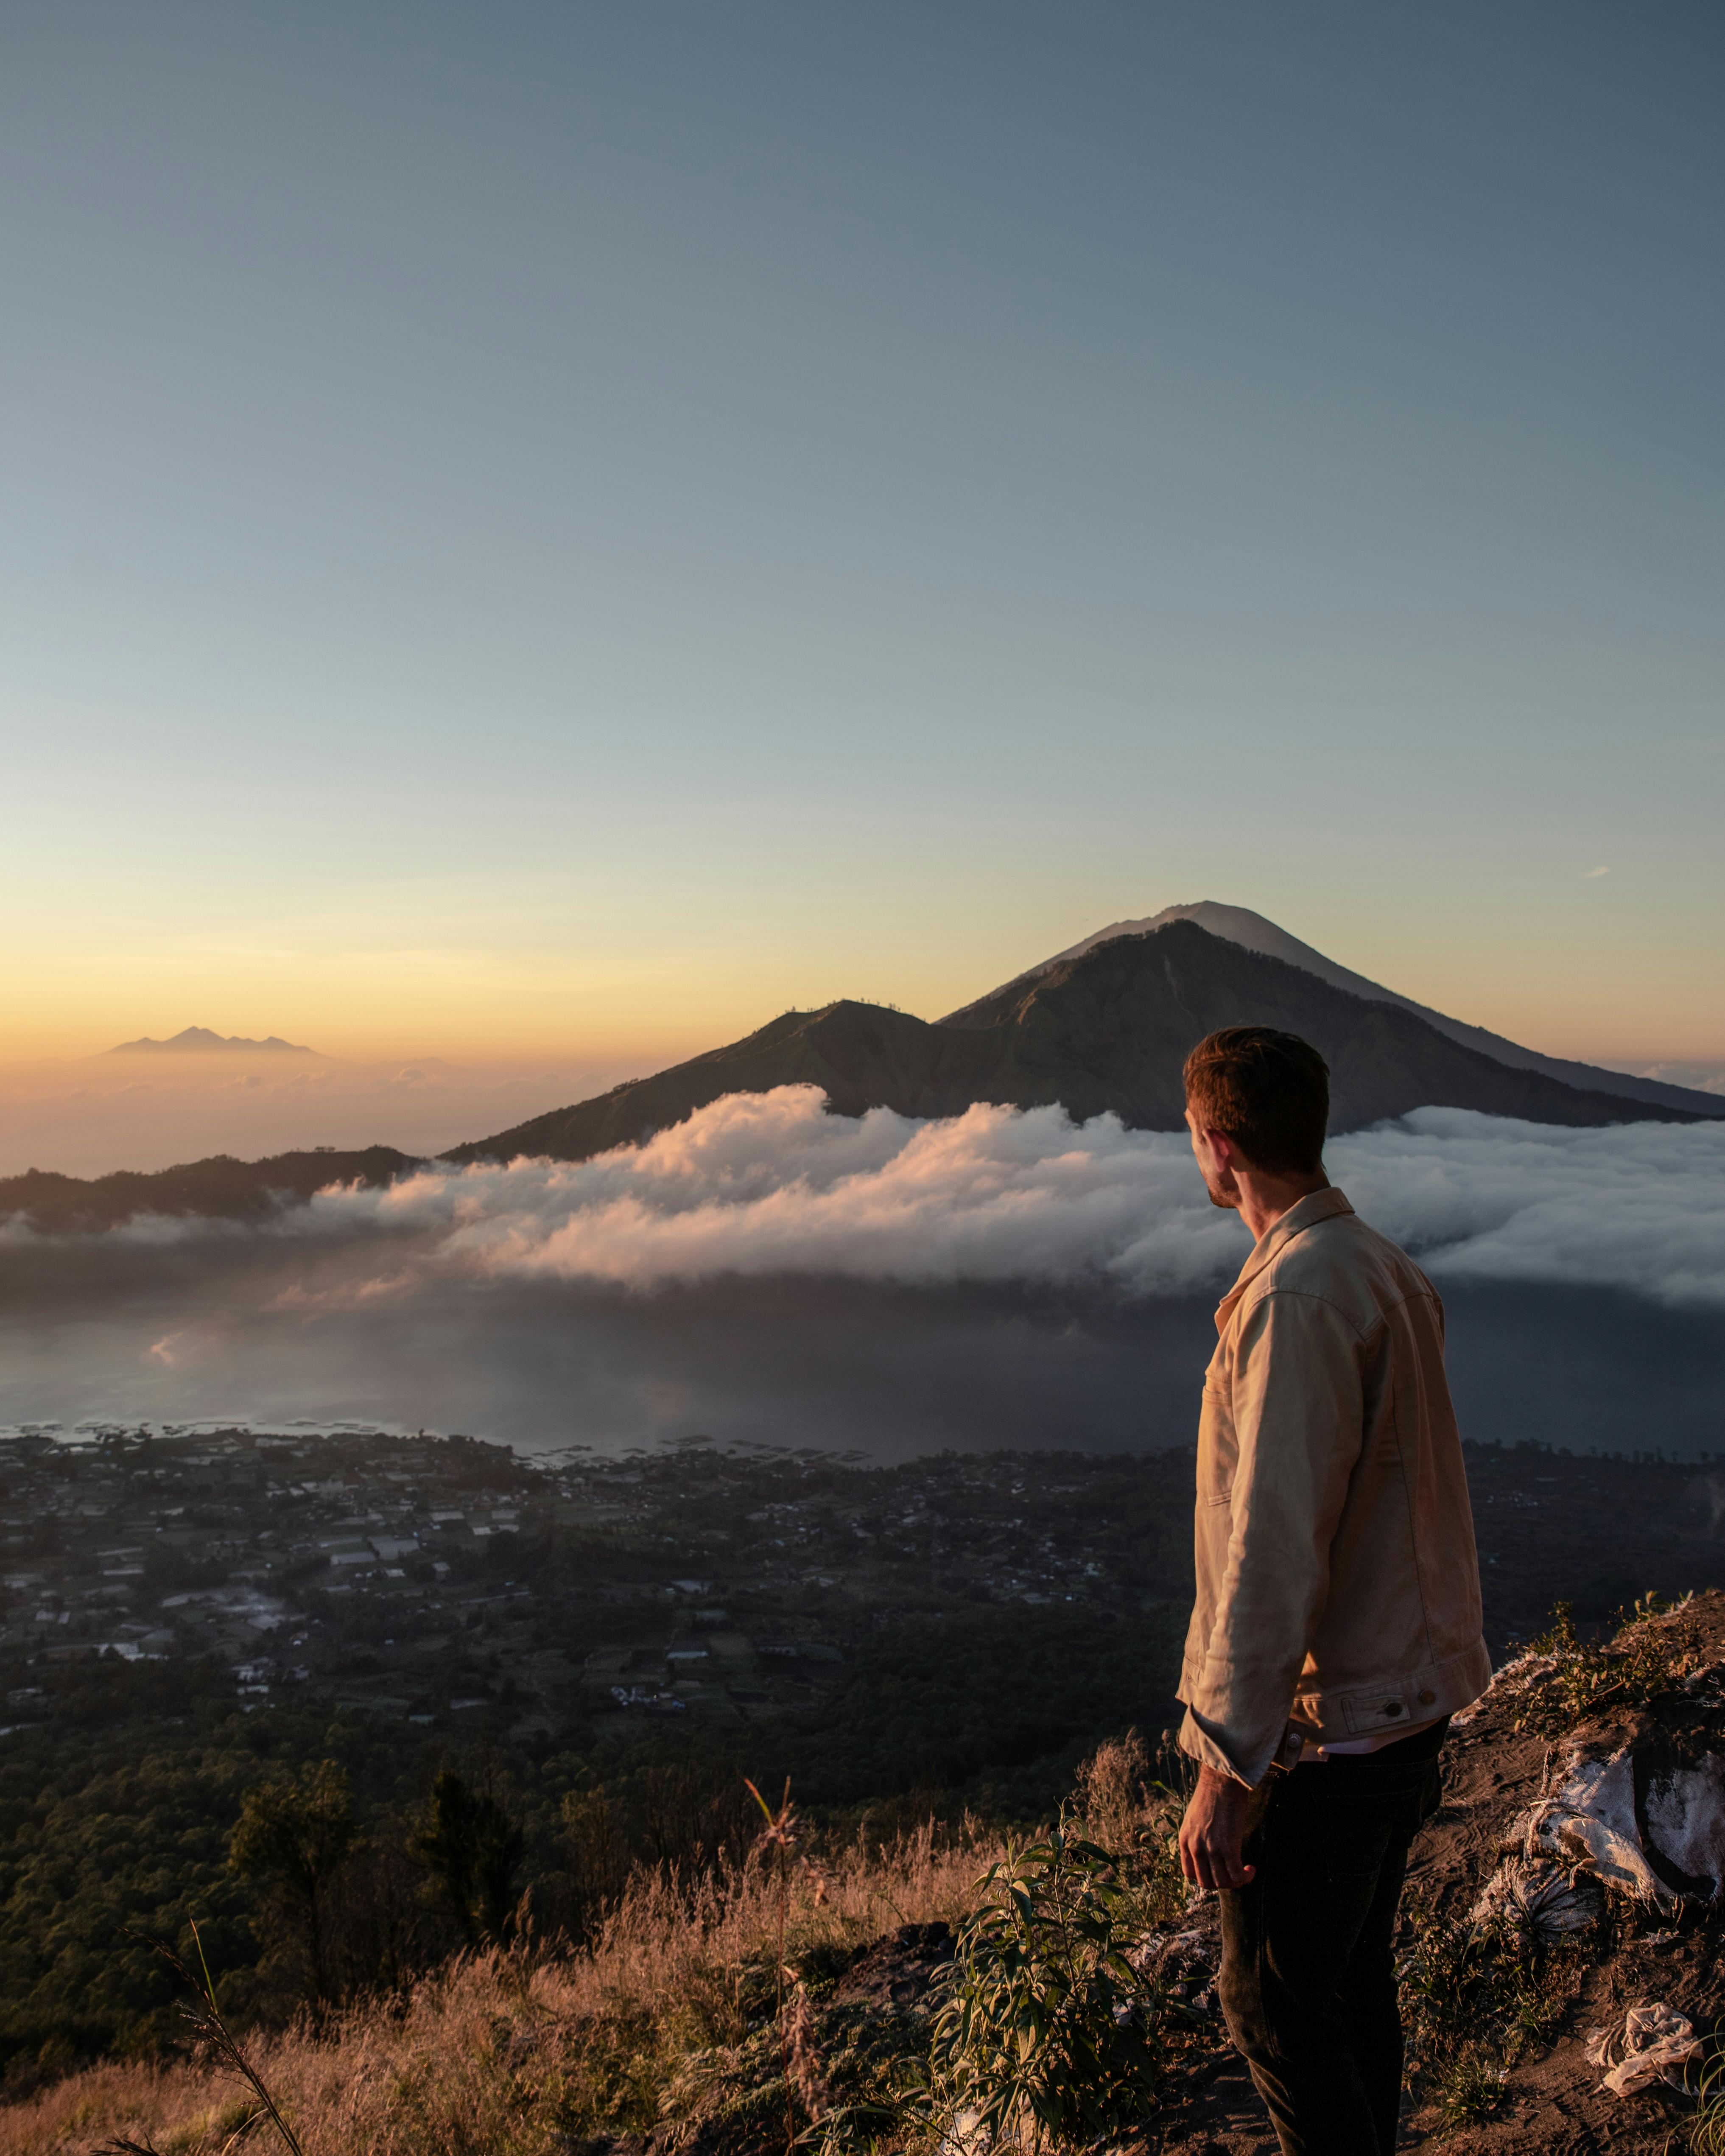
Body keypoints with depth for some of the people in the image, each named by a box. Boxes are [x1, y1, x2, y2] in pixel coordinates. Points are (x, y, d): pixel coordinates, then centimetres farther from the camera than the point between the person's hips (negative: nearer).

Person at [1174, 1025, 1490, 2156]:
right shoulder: (1387, 1268, 4)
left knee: (1275, 2001, 9)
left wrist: (1223, 1769, -21)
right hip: (1412, 1691, 9)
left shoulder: (1297, 1298, -25)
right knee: (1356, 1975, 23)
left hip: (1327, 1724, -9)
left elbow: (1273, 1552, -26)